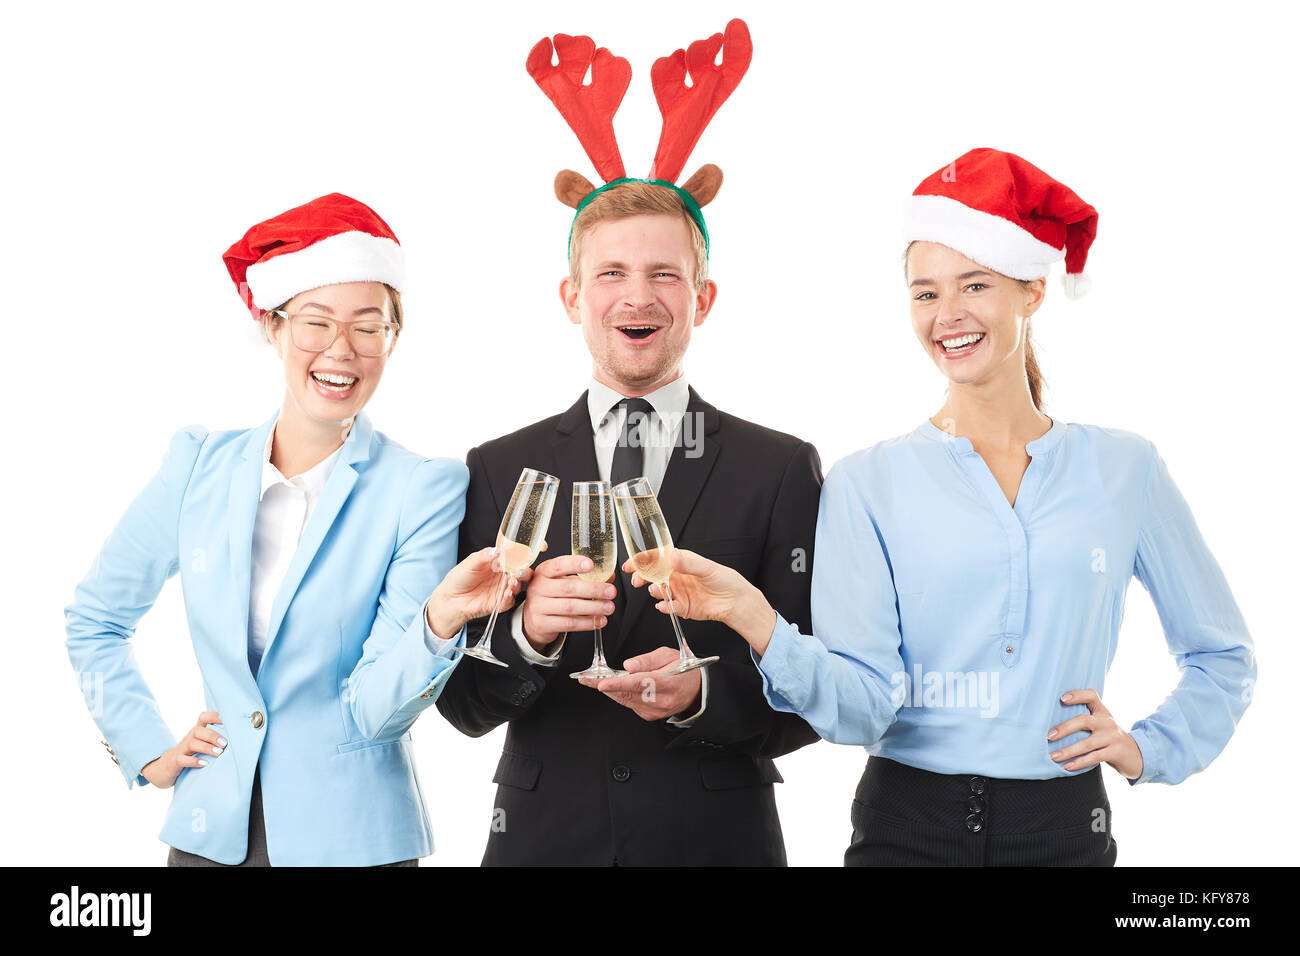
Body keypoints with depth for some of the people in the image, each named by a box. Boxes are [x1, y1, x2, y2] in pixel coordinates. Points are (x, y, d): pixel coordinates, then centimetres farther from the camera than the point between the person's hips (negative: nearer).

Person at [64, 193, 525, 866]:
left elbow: (377, 708, -16)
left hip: (353, 840, -2)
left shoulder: (425, 490, -10)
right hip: (211, 829, 3)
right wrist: (148, 748, 4)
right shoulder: (199, 465, -1)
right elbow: (93, 620, 12)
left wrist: (439, 621, -33)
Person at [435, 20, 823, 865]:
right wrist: (527, 633, -19)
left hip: (718, 836, 0)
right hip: (544, 835, 1)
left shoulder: (781, 470, -1)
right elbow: (463, 704, -1)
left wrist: (703, 693, -19)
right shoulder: (499, 472, 2)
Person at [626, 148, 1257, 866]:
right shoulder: (866, 484, -4)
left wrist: (1148, 747, 0)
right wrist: (755, 619, -28)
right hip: (910, 827, -1)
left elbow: (1221, 655, 13)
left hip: (1066, 830, 2)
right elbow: (864, 705, -14)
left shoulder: (1123, 470, 1)